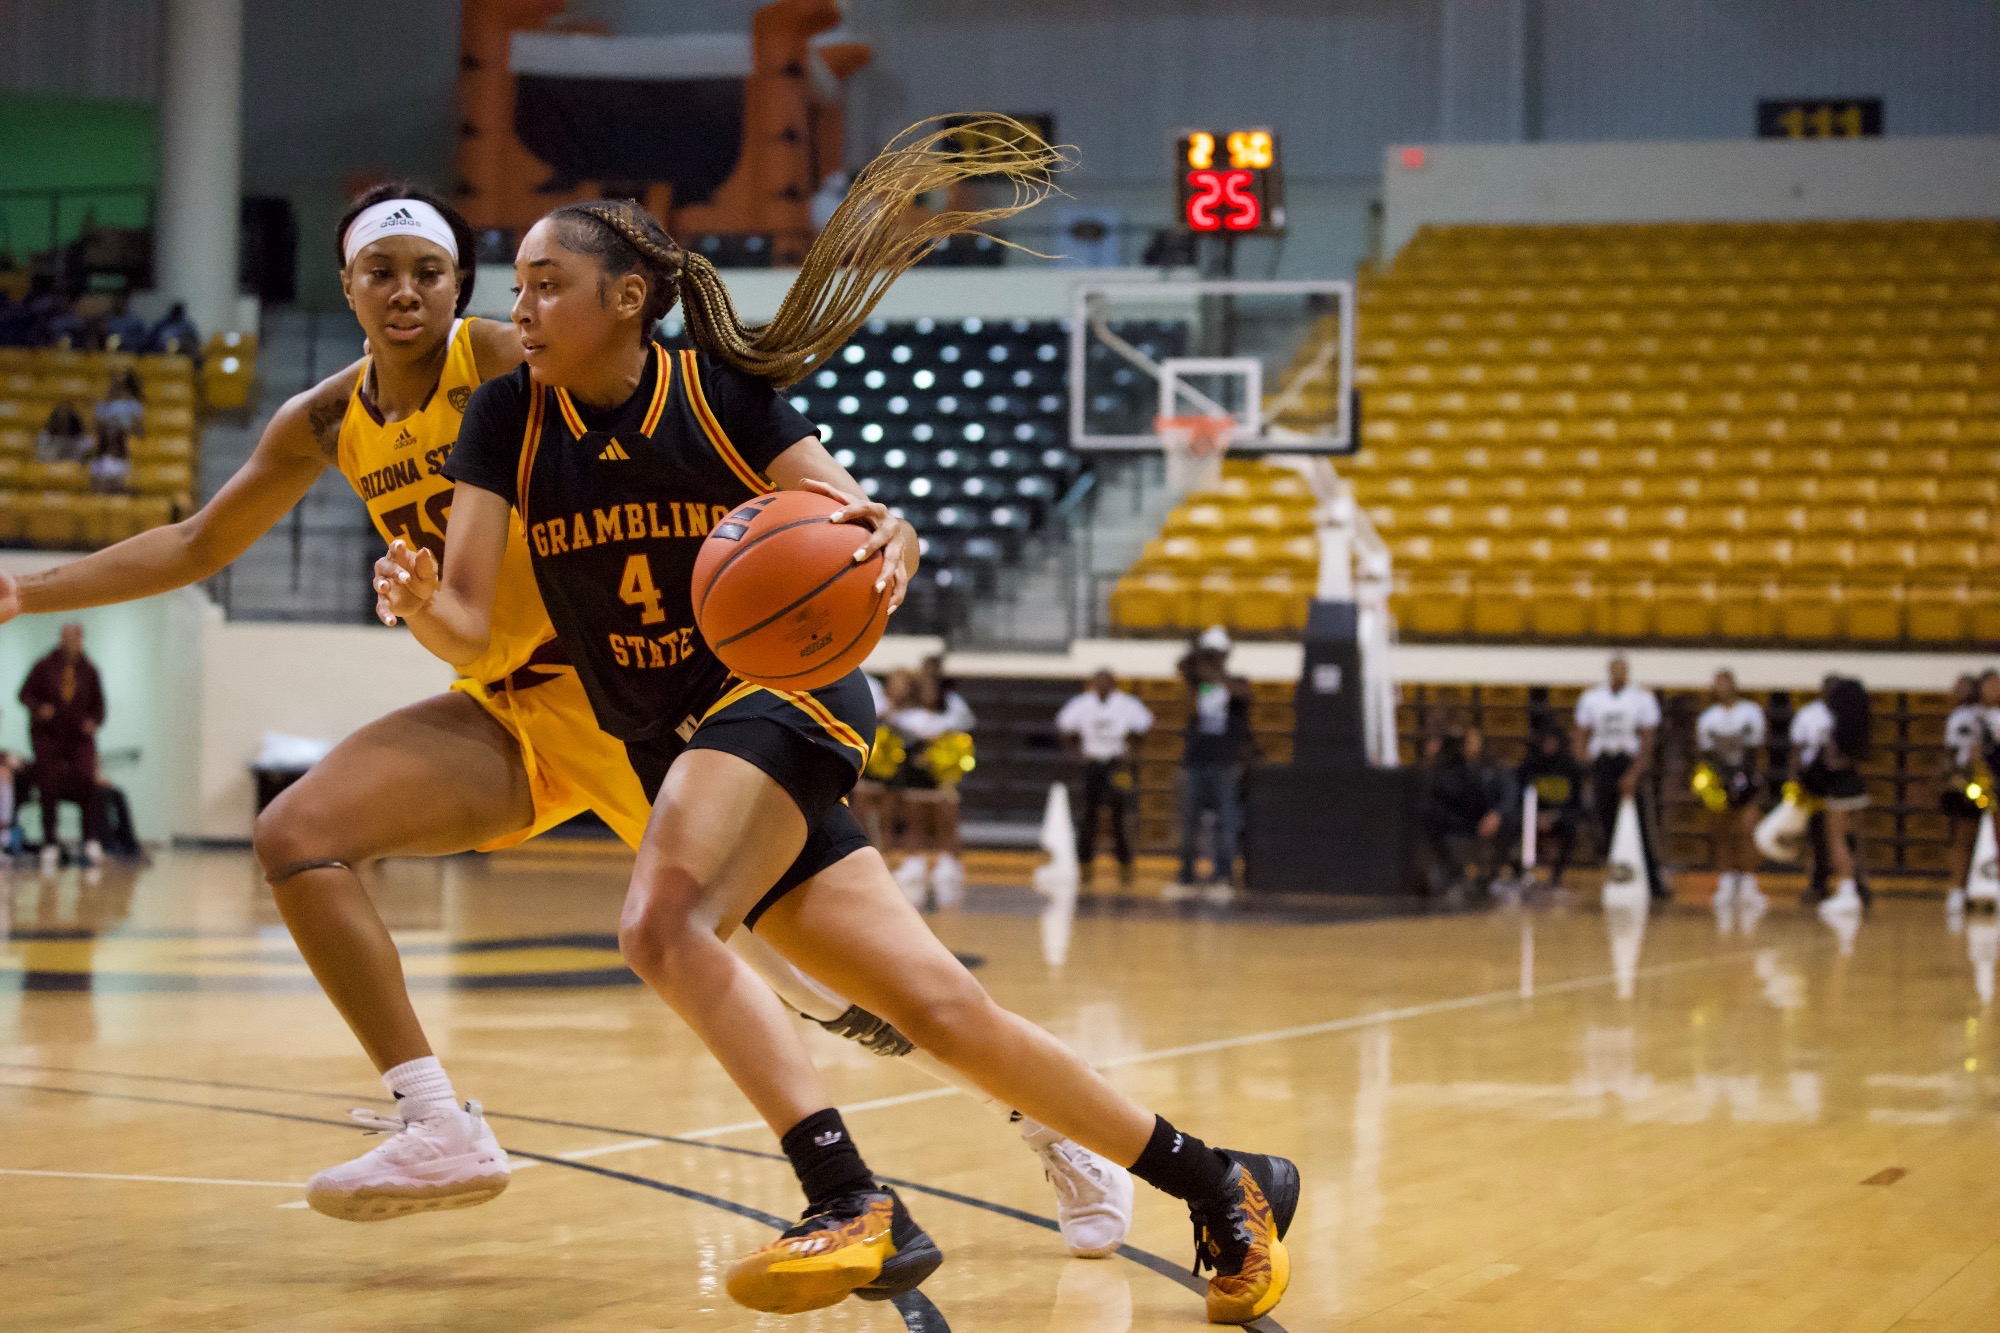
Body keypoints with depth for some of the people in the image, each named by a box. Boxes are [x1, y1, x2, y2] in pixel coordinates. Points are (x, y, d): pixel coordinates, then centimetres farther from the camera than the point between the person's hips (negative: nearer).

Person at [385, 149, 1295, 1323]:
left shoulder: (719, 393, -9)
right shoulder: (511, 420, -1)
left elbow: (866, 537, -10)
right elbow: (470, 624, -7)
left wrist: (886, 541, -34)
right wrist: (419, 602, -30)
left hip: (786, 692, -4)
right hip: (676, 750, 4)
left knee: (664, 925, -32)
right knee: (942, 1008, 0)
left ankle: (854, 1207, -31)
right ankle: (1221, 1186, 10)